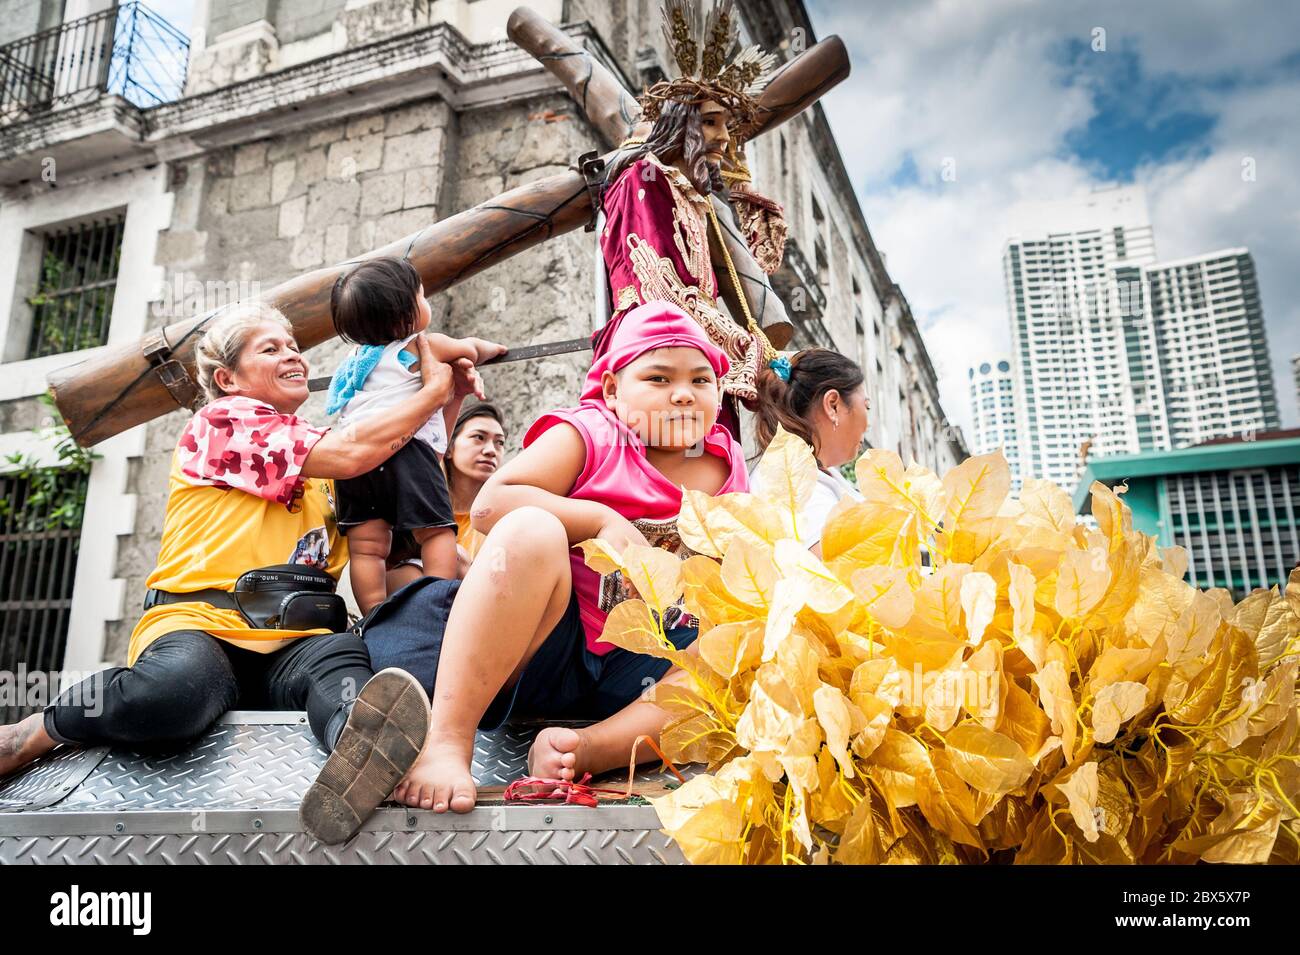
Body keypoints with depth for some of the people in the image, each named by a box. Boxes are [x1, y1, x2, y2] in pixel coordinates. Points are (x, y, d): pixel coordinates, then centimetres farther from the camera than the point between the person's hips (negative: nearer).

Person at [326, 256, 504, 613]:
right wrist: (492, 348, 49)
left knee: (367, 546, 3)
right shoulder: (426, 347, 6)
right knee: (437, 531, 1)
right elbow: (470, 349, 24)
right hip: (403, 451, -6)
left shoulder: (356, 355, 26)